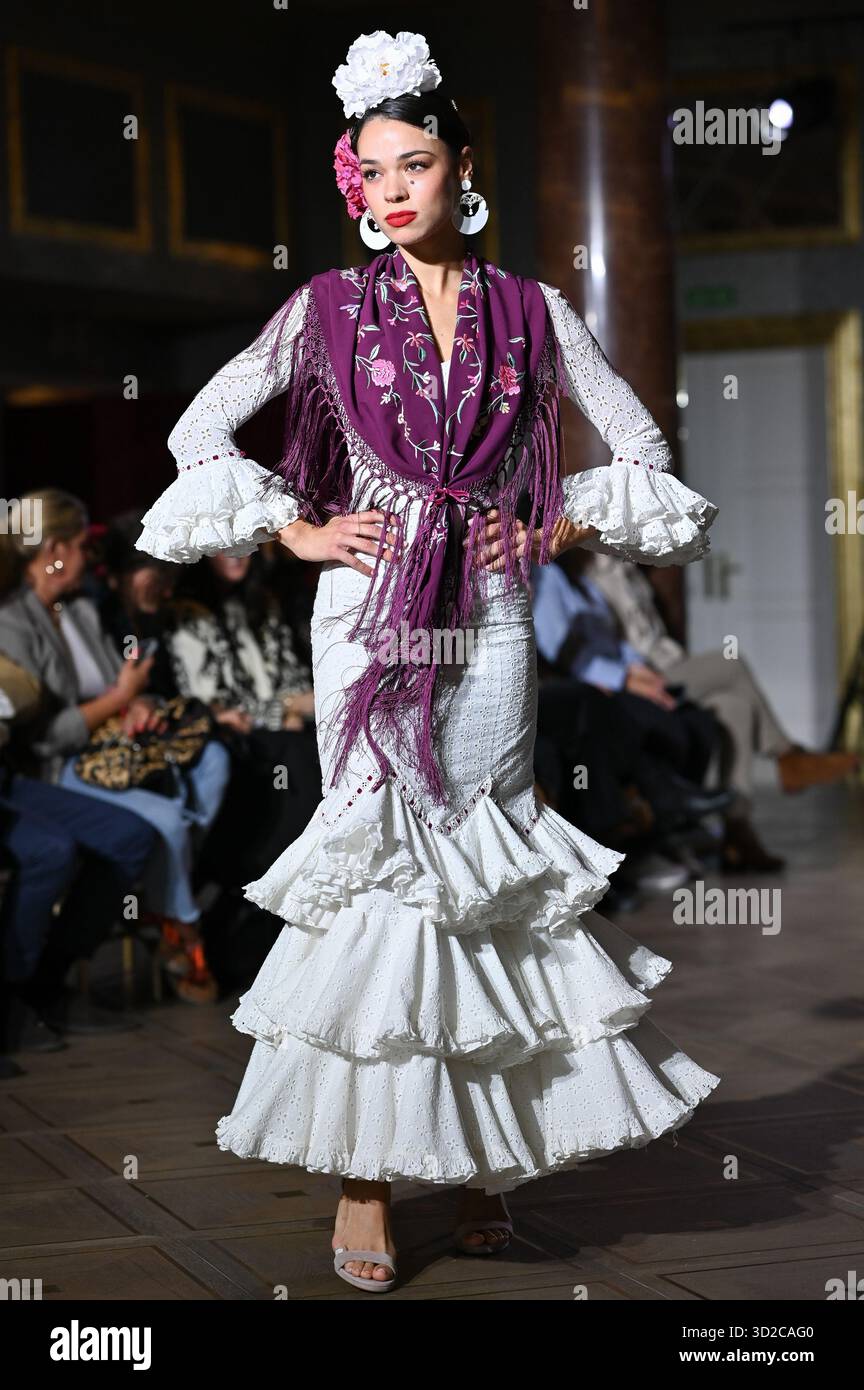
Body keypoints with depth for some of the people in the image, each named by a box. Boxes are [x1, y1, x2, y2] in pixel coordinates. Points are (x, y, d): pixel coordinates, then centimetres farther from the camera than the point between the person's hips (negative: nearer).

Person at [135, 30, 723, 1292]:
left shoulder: (531, 311, 7)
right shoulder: (330, 306, 4)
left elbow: (641, 444, 13)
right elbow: (200, 430, 4)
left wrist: (564, 528, 2)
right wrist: (293, 530, -3)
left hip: (491, 623, 2)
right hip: (370, 617, -1)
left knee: (484, 872, 4)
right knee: (378, 865, -6)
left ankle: (480, 1153, 16)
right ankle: (364, 1172, -1)